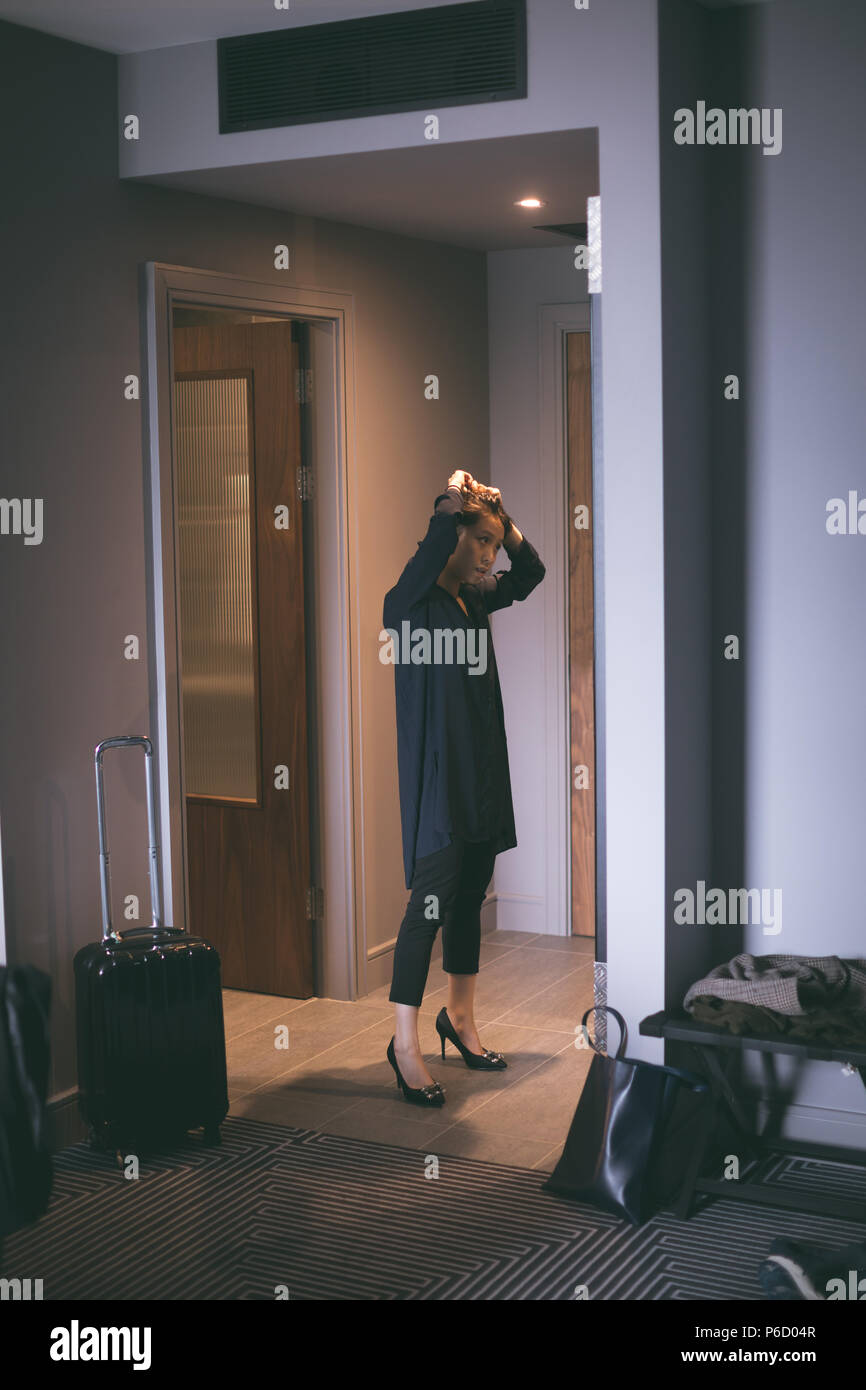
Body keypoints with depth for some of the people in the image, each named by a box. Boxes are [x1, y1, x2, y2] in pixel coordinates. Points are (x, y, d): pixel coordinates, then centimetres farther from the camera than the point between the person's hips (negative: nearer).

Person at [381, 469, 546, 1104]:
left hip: (483, 775, 8)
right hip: (437, 782, -8)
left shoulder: (477, 599, 11)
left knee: (470, 899, 15)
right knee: (431, 904, -8)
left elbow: (531, 573, 22)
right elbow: (432, 554, -32)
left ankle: (460, 1017, 29)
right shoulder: (411, 601, -11)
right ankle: (405, 1042, 1)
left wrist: (505, 520, 7)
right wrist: (454, 502, -18)